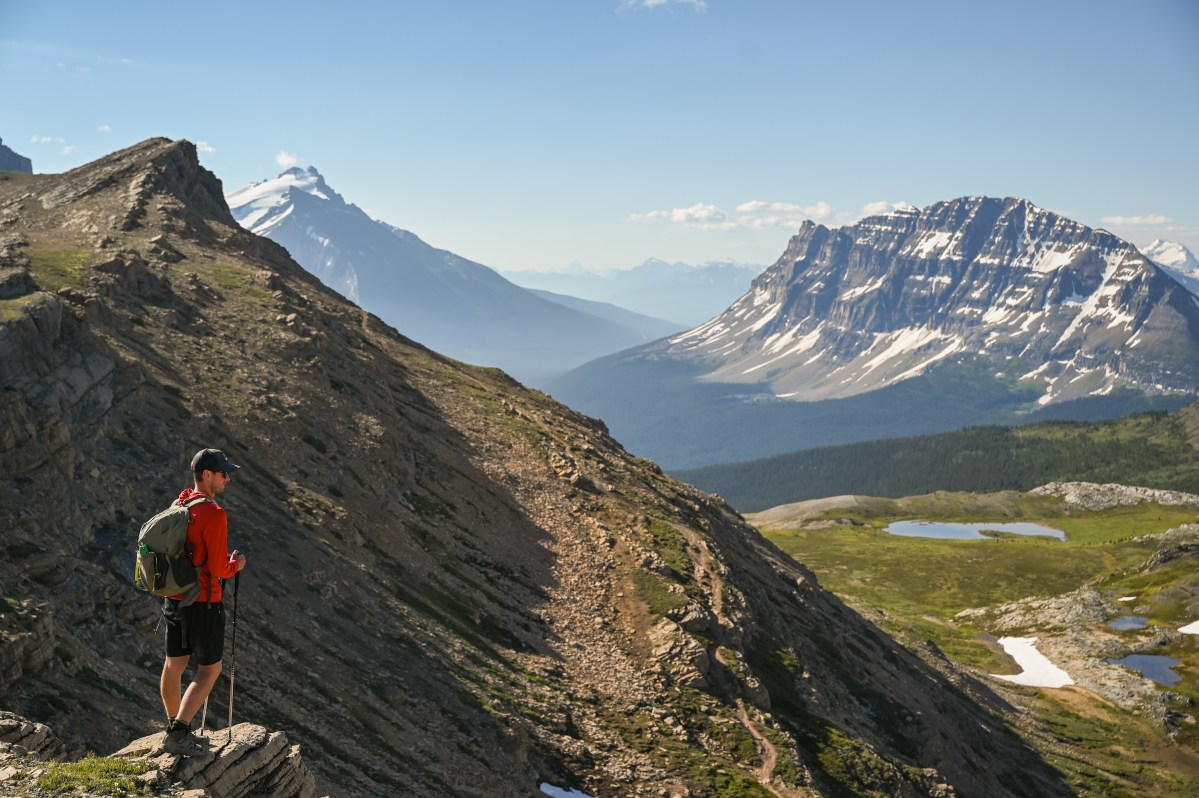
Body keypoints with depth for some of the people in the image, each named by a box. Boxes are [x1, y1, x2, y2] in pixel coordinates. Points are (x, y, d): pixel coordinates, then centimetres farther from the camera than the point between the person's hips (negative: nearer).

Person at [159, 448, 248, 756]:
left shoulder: (178, 506, 6)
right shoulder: (214, 515, -21)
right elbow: (218, 569, -22)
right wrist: (236, 564, -1)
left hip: (173, 599, 8)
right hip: (202, 603, -8)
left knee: (174, 664, 16)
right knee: (210, 669, 4)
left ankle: (176, 729, 30)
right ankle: (178, 734, -2)